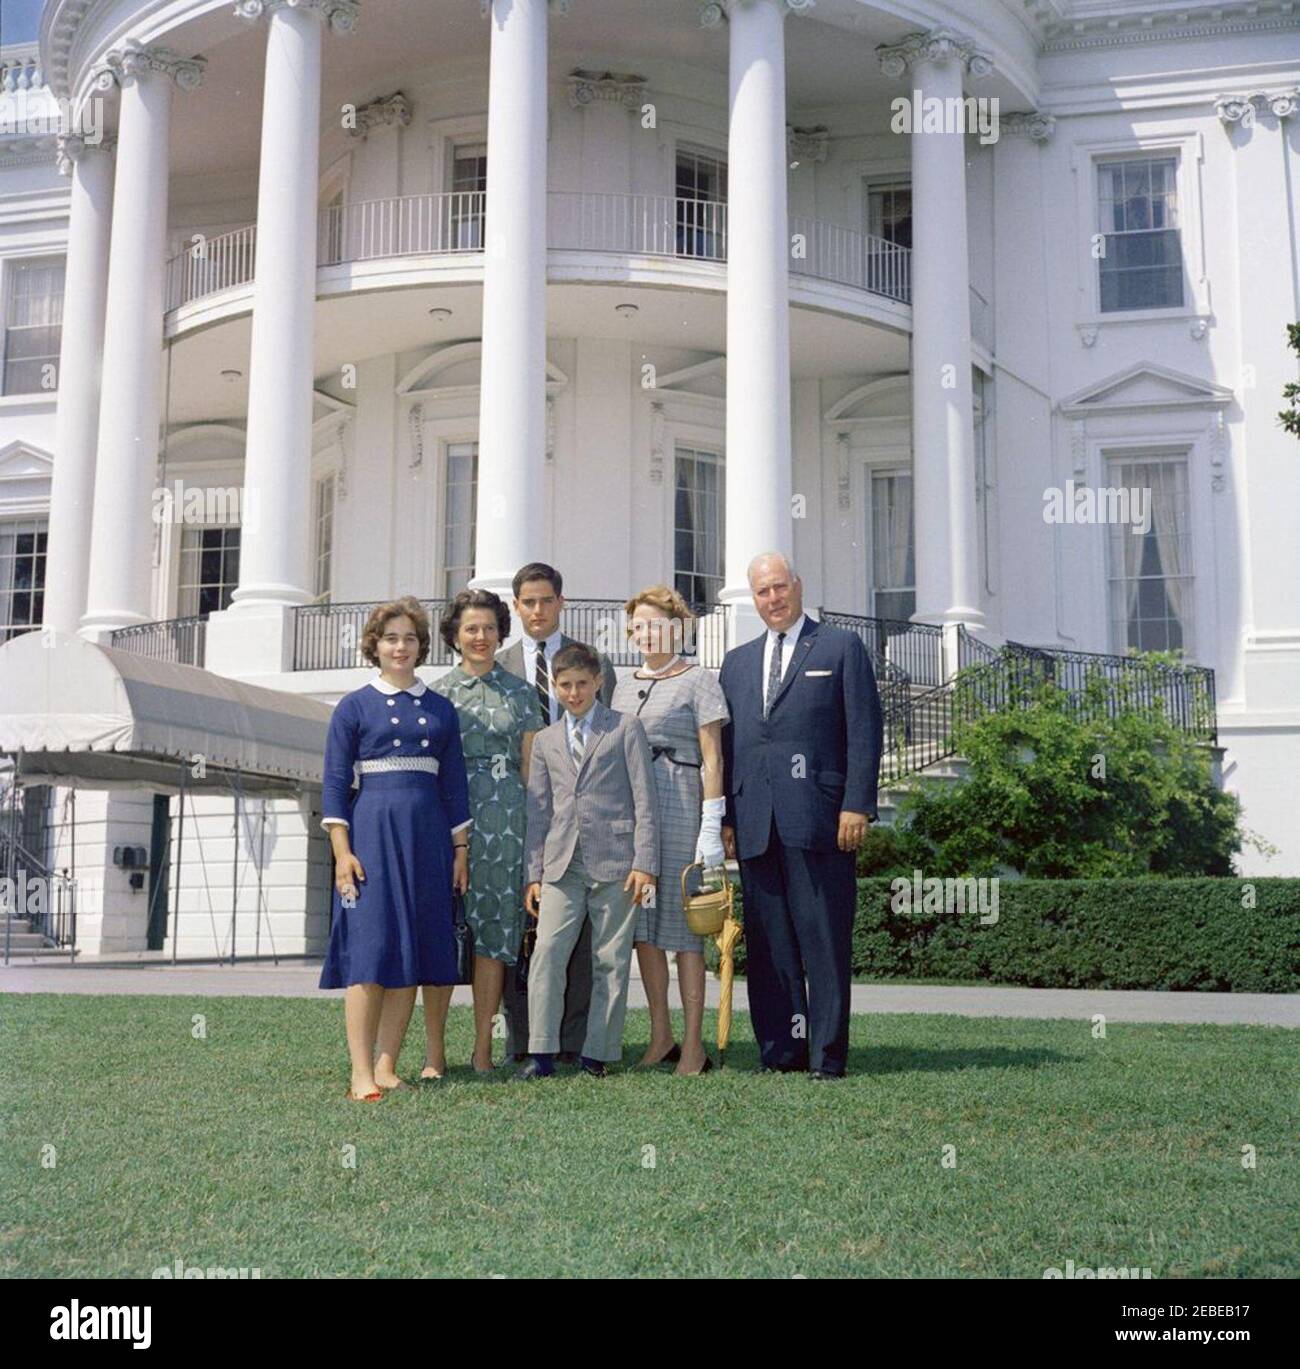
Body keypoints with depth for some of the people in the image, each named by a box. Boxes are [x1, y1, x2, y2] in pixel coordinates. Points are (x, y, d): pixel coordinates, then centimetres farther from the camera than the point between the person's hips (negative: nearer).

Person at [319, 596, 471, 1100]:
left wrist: (461, 849, 10)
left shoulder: (440, 710, 12)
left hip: (427, 835, 4)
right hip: (372, 829, -4)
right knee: (369, 947, -8)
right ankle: (361, 1074, -6)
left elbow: (454, 784, 14)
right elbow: (335, 783, -1)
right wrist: (342, 852, -9)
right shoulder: (354, 707, 3)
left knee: (411, 950, 3)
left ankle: (387, 1067, 11)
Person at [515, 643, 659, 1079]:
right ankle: (541, 1053, -5)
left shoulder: (626, 729, 5)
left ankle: (597, 1054, 9)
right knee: (547, 951, -9)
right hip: (562, 863, 3)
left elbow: (645, 802, 0)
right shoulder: (546, 741, 16)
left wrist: (644, 863, -8)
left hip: (614, 861, -2)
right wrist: (533, 873, 9)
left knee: (611, 960, 1)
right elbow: (538, 812, 16)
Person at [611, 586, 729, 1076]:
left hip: (679, 807, -6)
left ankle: (693, 1045, 2)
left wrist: (711, 828, -12)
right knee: (642, 925, 7)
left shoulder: (698, 681, -1)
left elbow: (712, 760, -5)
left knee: (683, 925, -4)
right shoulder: (624, 685, 17)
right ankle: (660, 1035, 17)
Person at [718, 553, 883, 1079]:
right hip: (755, 825, 5)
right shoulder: (737, 662, 21)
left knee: (825, 940, -3)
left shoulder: (841, 648, 7)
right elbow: (724, 745, 17)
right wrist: (724, 818, 8)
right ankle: (781, 1050, 12)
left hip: (819, 818, -4)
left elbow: (864, 733, 0)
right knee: (768, 942, 5)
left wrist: (857, 805, -9)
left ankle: (827, 1053, 1)